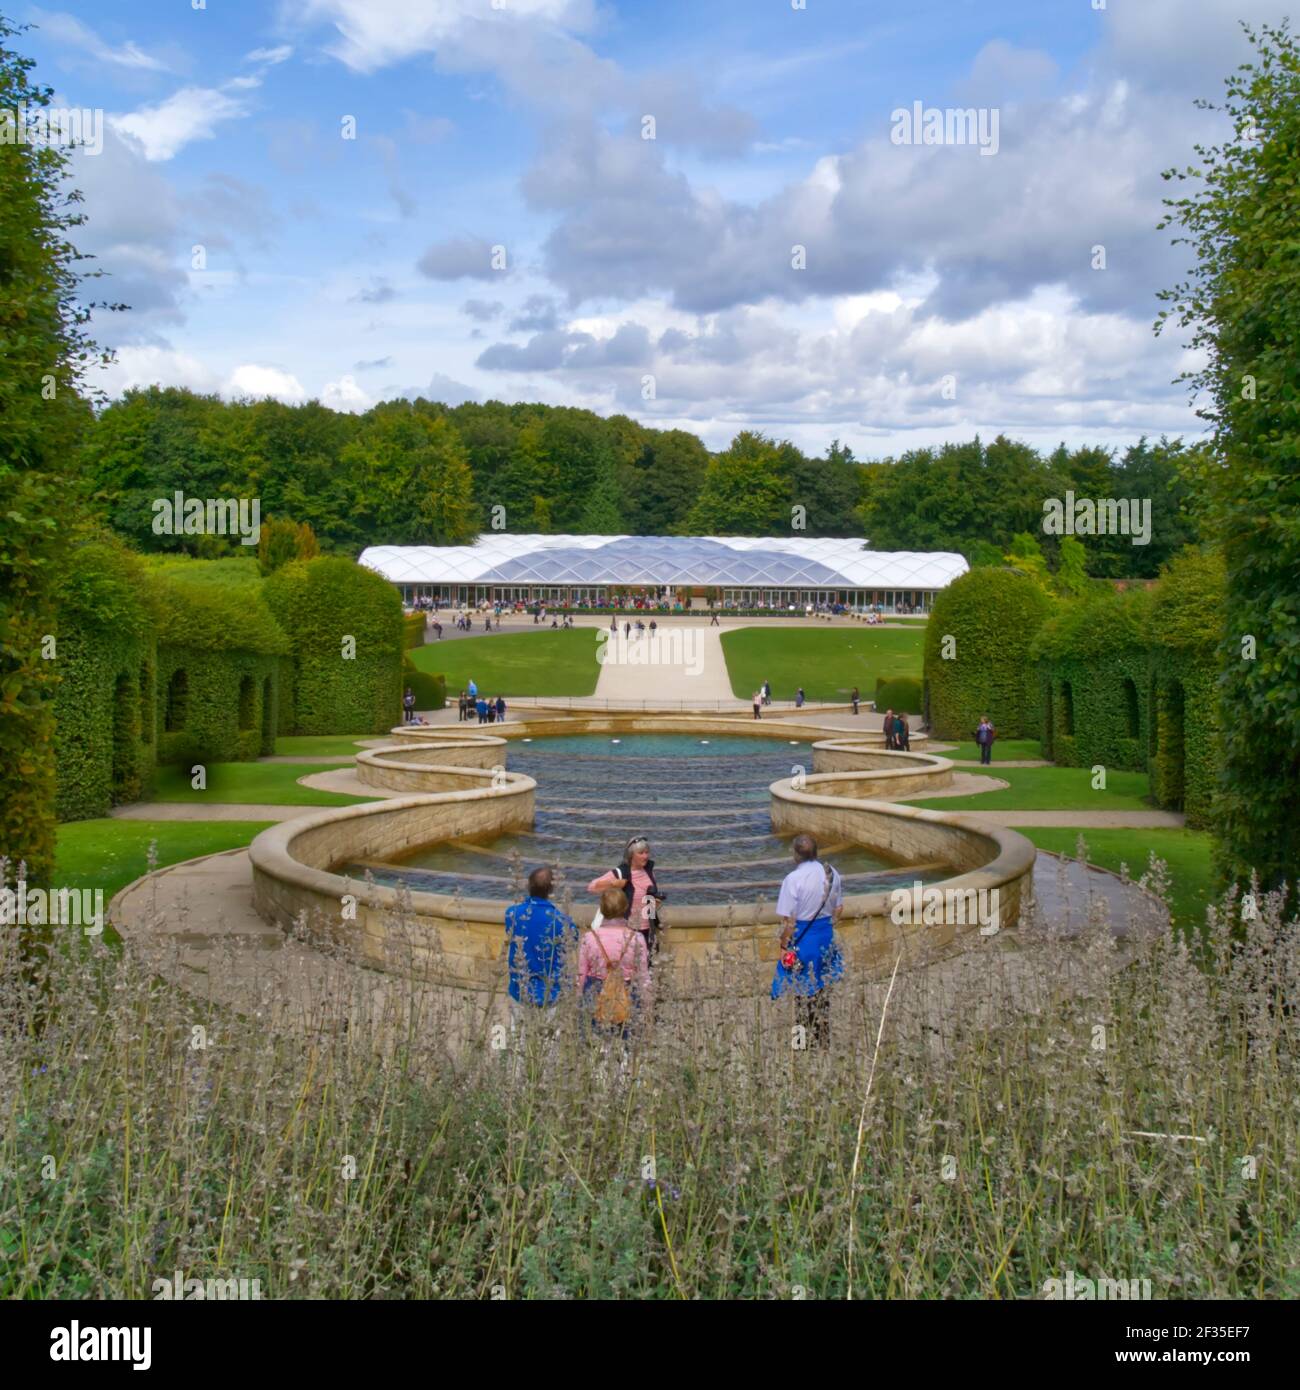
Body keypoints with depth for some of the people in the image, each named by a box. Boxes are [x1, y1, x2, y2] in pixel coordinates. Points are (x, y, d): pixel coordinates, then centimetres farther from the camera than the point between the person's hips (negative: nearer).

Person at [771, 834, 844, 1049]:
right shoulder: (832, 873, -2)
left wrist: (784, 946, -7)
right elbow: (839, 908, 9)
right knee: (823, 991, 19)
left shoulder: (793, 879, -21)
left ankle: (808, 1042, 17)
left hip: (802, 939, -6)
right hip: (826, 937, 6)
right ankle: (824, 1043, 30)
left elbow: (788, 920, -19)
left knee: (803, 994, 8)